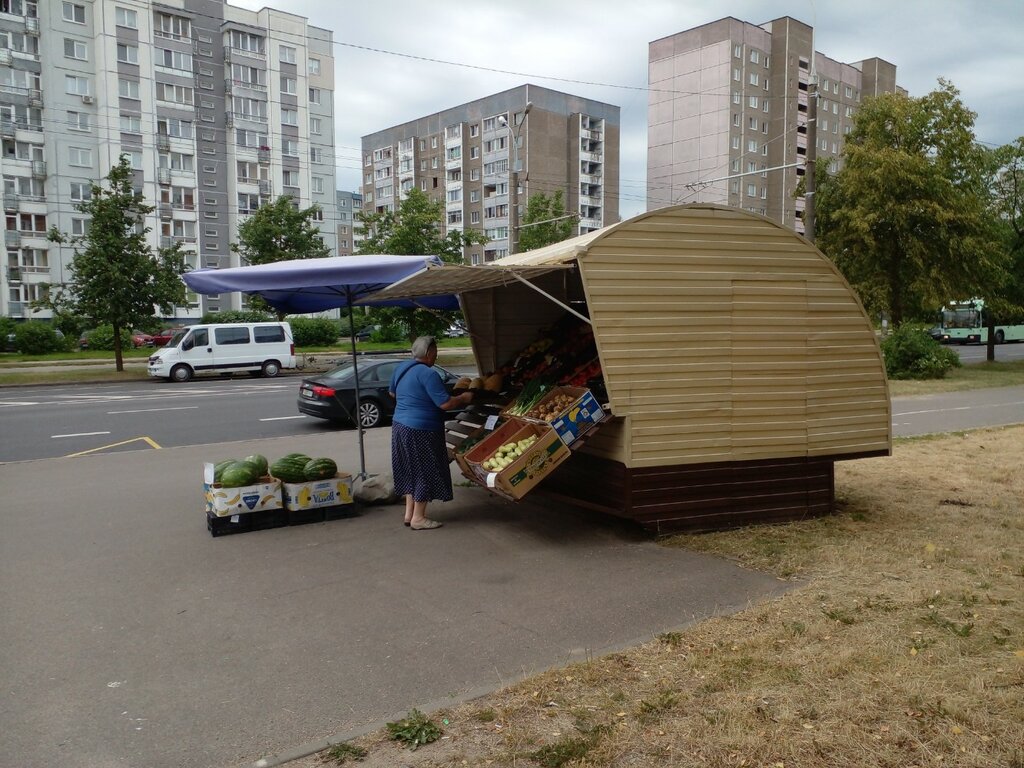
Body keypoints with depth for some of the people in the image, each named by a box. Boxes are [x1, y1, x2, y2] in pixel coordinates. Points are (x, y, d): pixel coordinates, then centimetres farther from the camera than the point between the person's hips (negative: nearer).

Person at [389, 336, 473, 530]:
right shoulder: (428, 374, -19)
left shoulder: (400, 369, 7)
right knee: (425, 471, 3)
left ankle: (409, 512, 25)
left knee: (410, 469, 18)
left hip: (400, 425, 9)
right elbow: (445, 404, -21)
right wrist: (464, 398, -5)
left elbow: (392, 392, 25)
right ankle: (418, 518, 10)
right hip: (421, 431, -9)